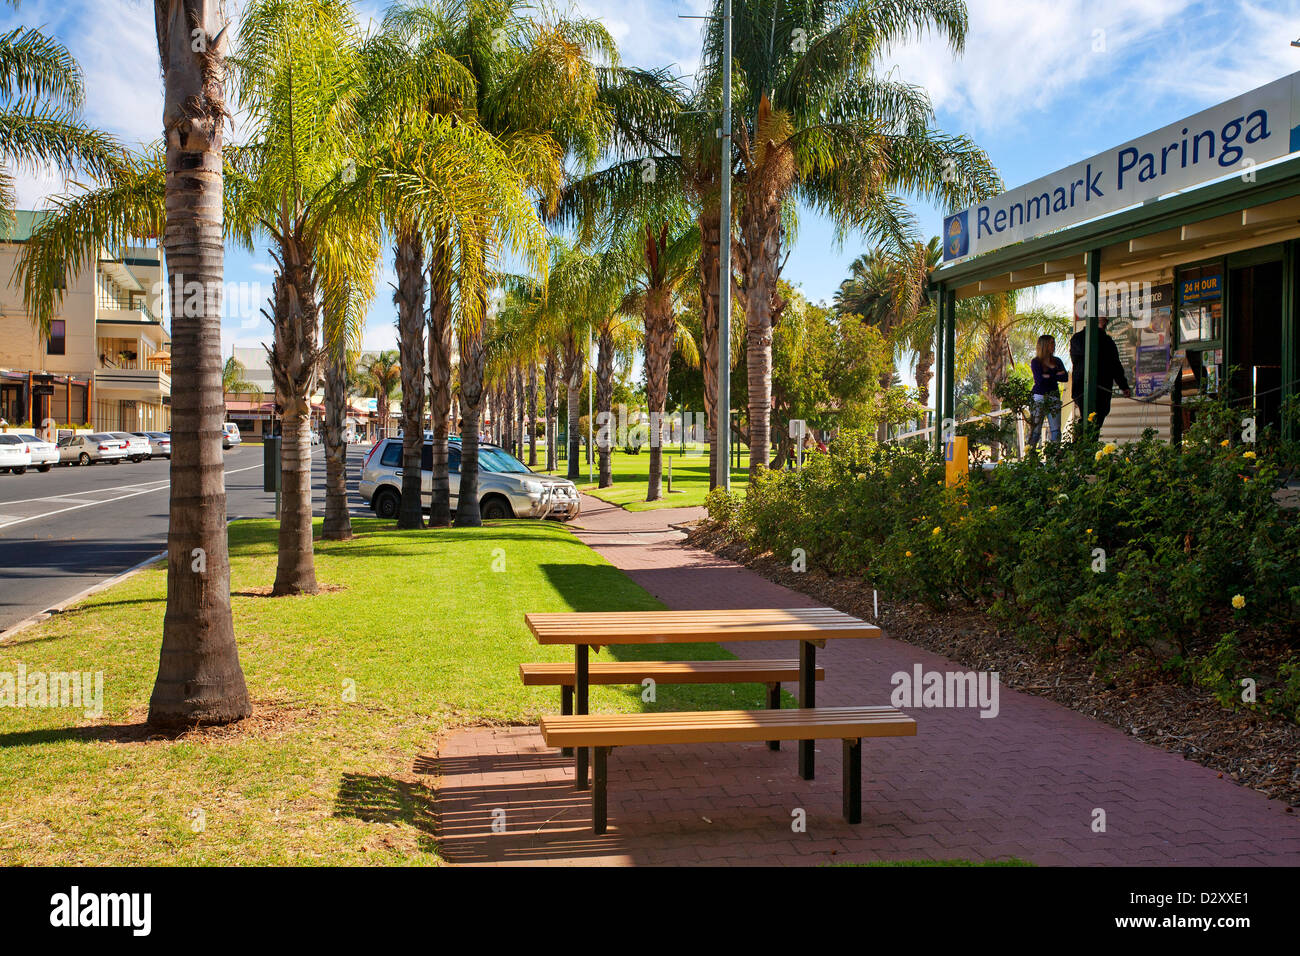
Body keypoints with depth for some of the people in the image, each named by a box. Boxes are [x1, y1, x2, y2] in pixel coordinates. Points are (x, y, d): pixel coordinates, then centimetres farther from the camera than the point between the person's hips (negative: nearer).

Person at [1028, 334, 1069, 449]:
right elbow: (1039, 379, -15)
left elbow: (1065, 378, -1)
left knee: (1056, 429, -3)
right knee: (1035, 428, -6)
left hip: (1054, 397, 4)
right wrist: (1057, 375, -7)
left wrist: (1048, 376, -10)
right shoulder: (1035, 362, -1)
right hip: (1039, 398, -4)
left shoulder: (1057, 361, 12)